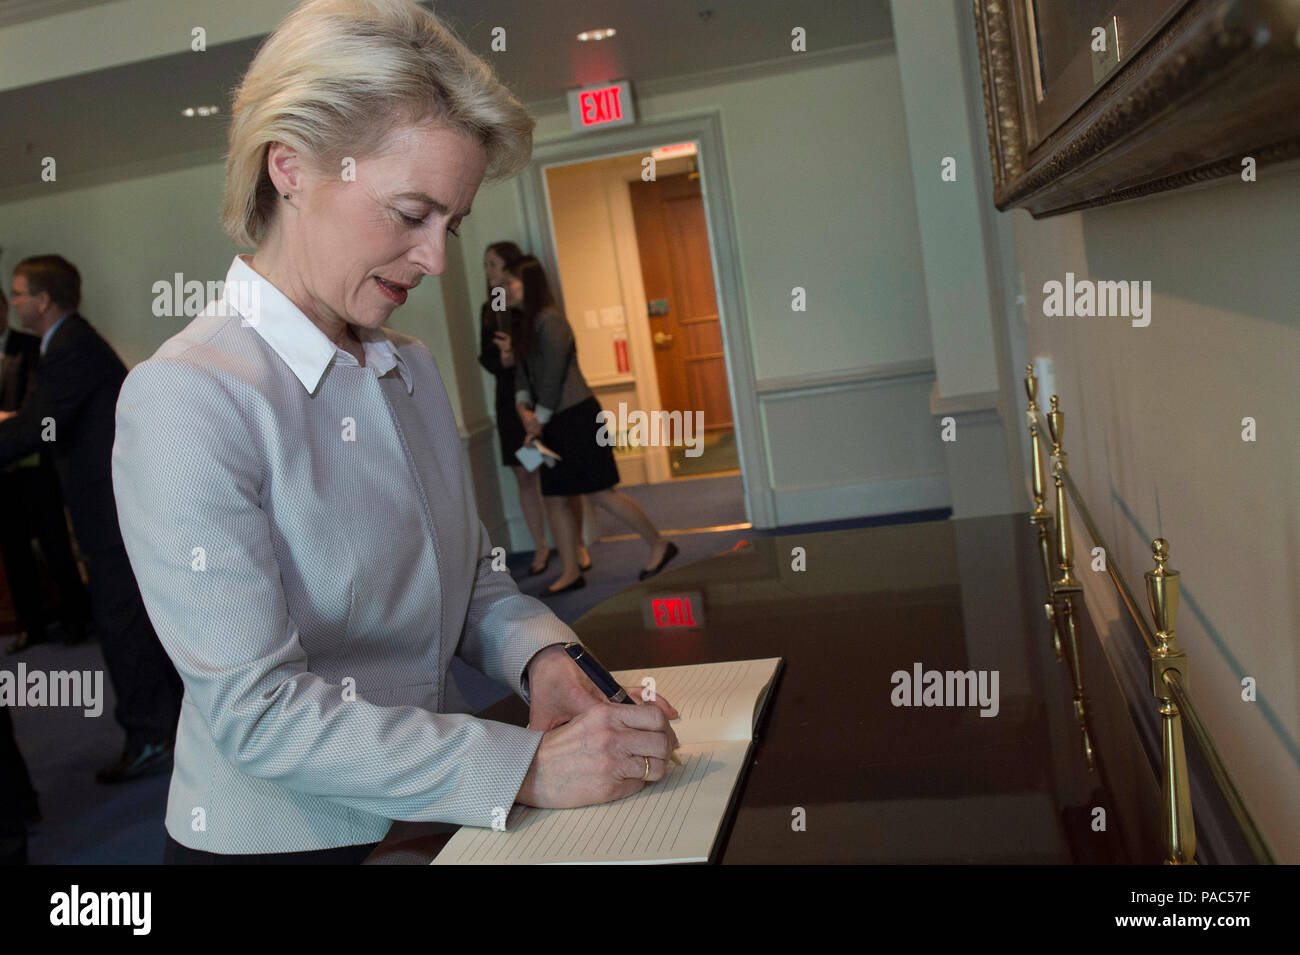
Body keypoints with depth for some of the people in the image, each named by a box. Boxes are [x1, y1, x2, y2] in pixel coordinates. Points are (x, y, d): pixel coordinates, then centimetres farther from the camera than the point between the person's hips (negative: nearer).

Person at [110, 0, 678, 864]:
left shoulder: (414, 370, 6)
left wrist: (540, 656, -11)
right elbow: (257, 710, -21)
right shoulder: (186, 400, -17)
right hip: (273, 839, -5)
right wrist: (527, 768, -25)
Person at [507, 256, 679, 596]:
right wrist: (524, 408, -4)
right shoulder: (525, 323, 14)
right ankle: (571, 571, 17)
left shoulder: (549, 321, -15)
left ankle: (659, 544, 9)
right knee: (555, 498, 9)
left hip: (577, 418, -10)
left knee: (601, 494, -6)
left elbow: (553, 375, -18)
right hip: (554, 424, 10)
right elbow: (523, 373, 12)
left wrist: (540, 419, -13)